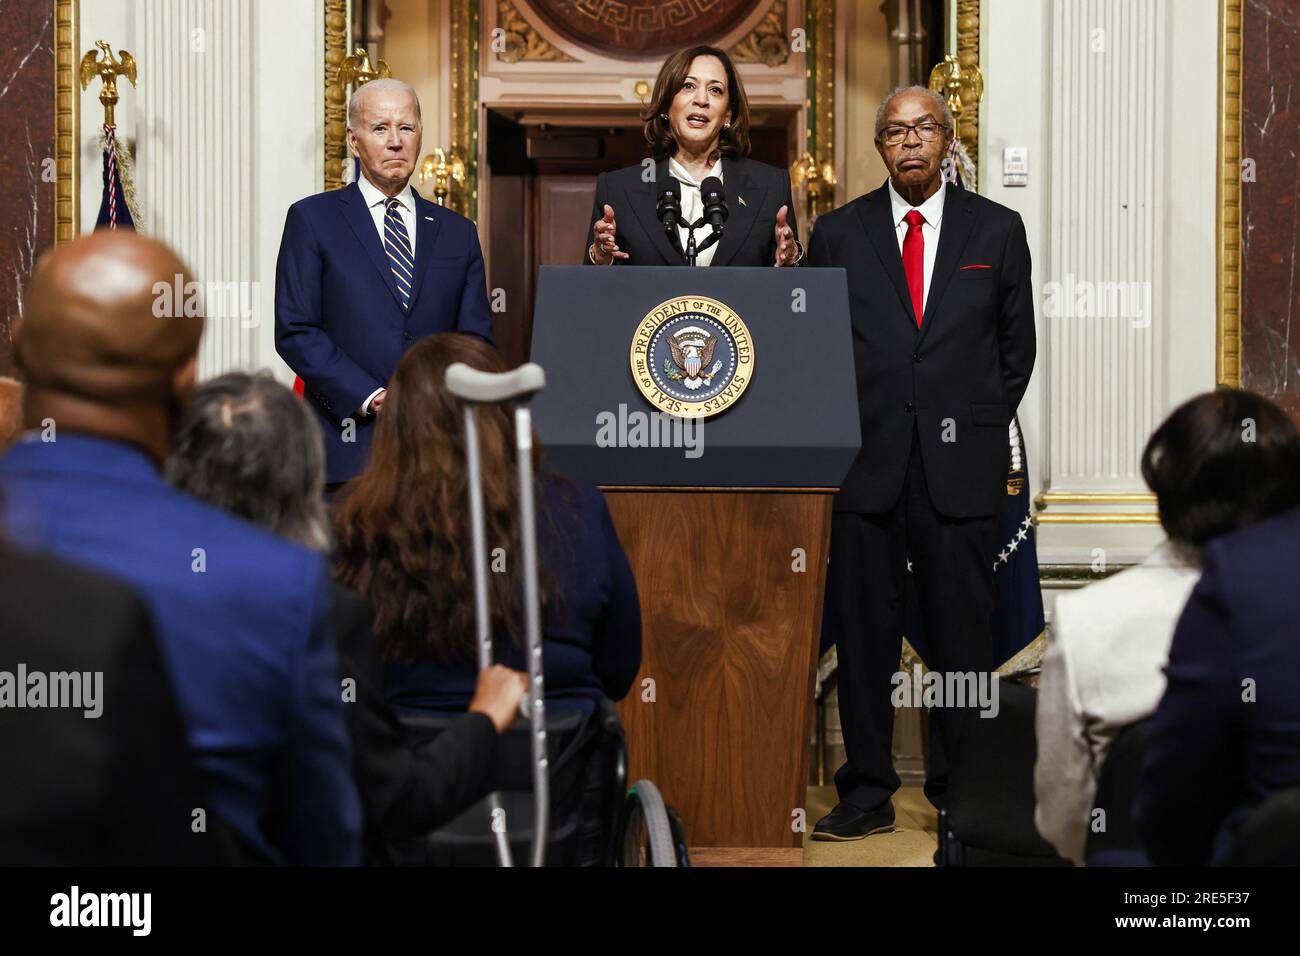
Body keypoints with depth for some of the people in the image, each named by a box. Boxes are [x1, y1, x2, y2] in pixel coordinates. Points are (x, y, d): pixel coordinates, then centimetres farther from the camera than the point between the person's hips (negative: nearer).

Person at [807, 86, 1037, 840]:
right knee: (863, 632, 2)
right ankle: (868, 793, 10)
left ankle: (962, 793, 11)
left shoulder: (997, 230, 8)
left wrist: (980, 430, 5)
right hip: (866, 463, 0)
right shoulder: (839, 234, 9)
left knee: (964, 636, 2)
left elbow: (1017, 345, 12)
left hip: (960, 466, 0)